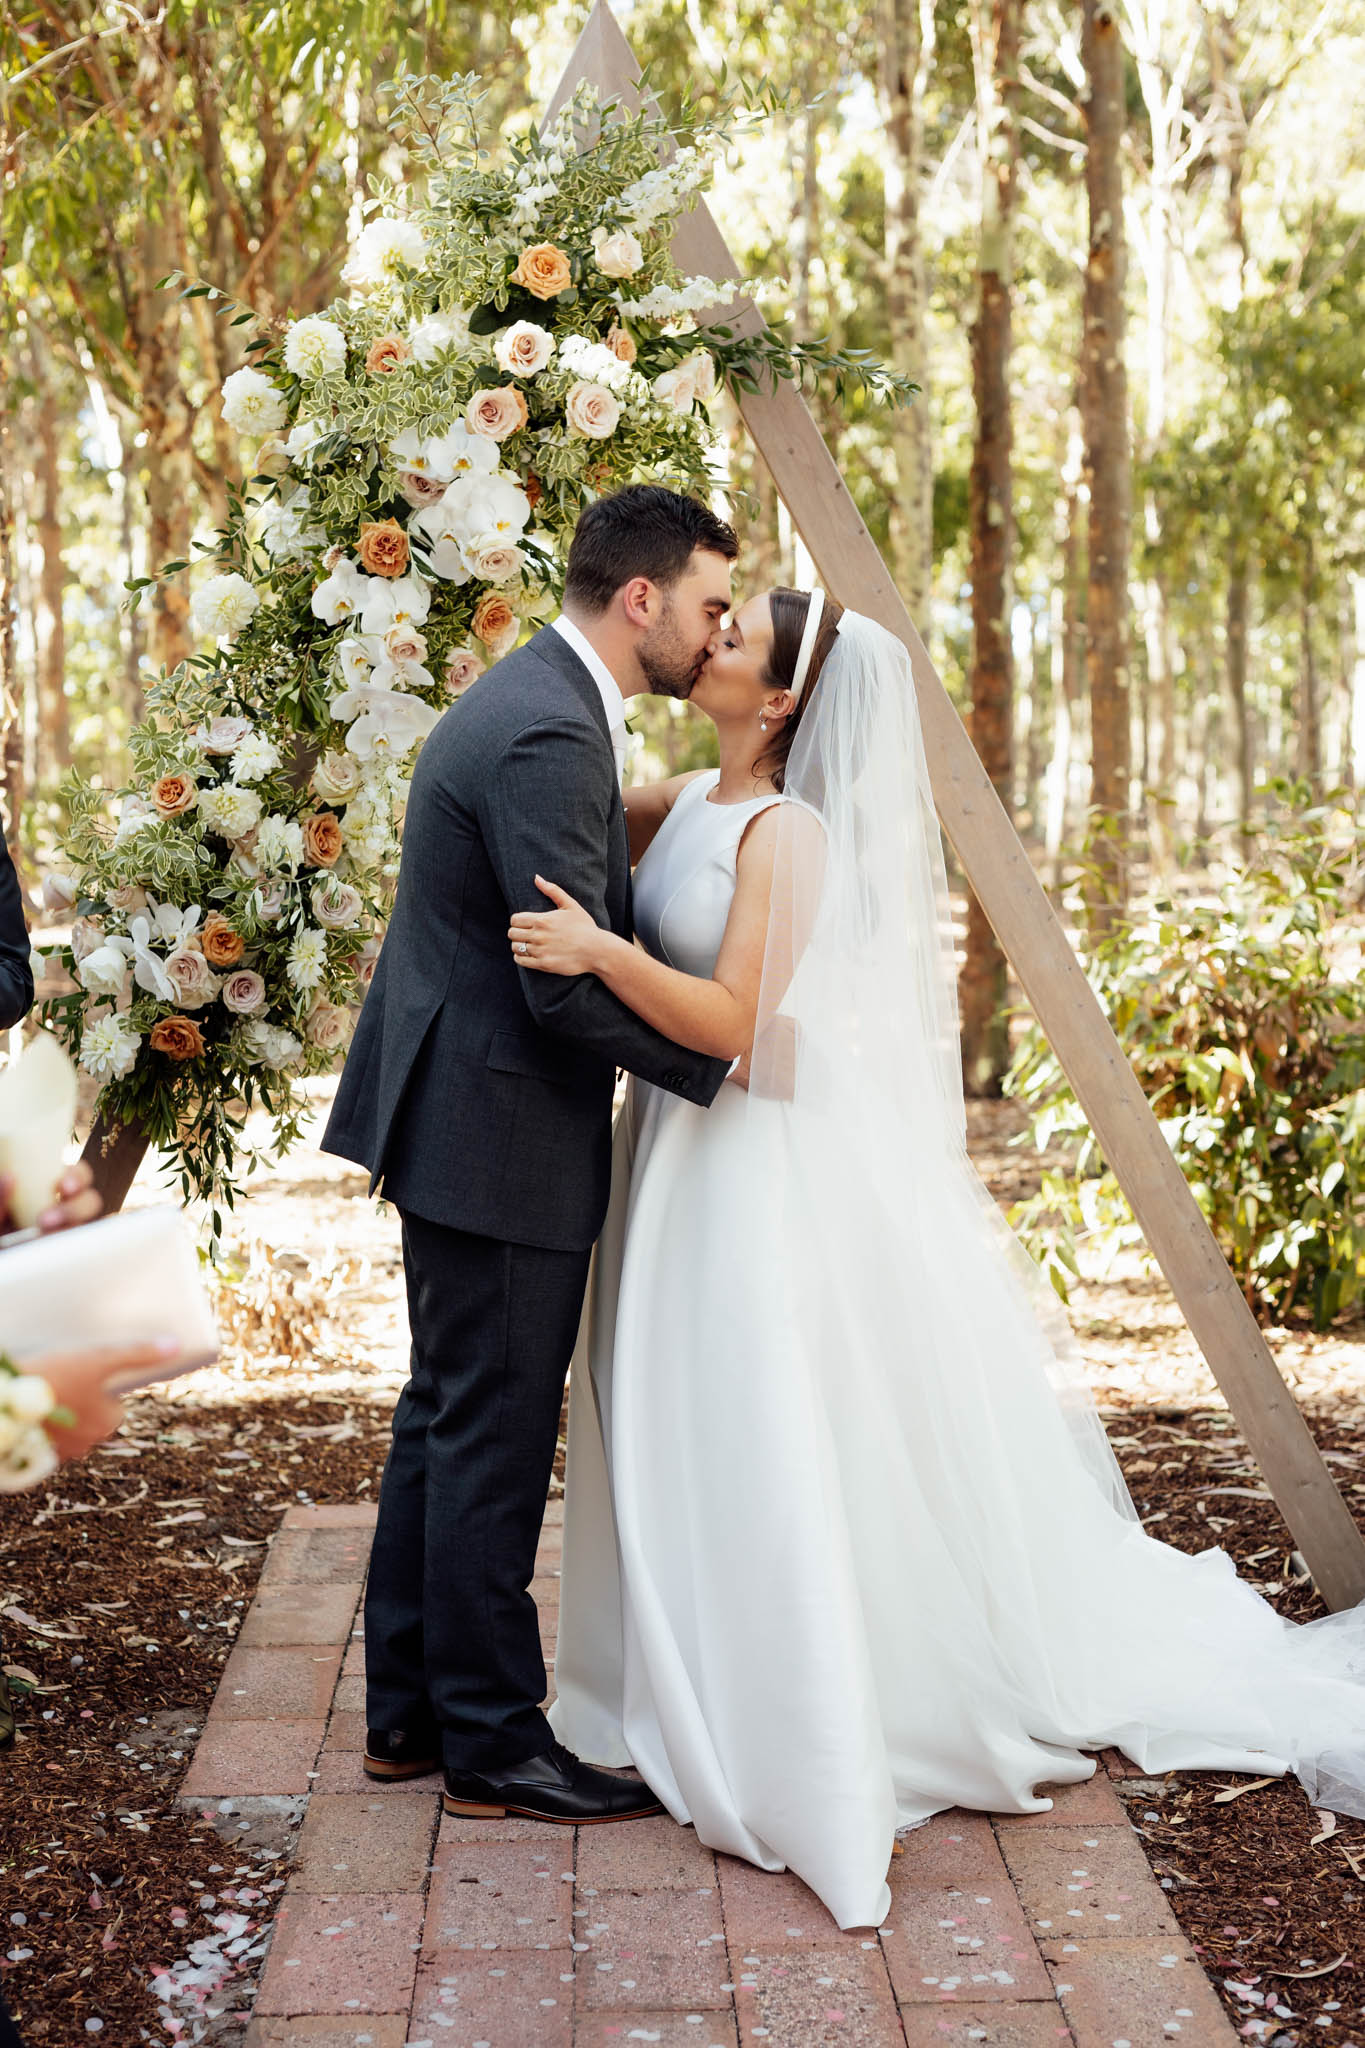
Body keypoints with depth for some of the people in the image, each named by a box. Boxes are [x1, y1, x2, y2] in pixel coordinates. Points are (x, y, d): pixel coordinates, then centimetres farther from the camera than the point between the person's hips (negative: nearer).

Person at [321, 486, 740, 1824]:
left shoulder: (534, 700, 13)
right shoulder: (548, 735, -21)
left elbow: (595, 916, 19)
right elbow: (574, 981, -25)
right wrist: (731, 1058, -16)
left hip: (455, 1118, 11)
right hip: (498, 1134, -11)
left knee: (445, 1419, 16)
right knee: (492, 1439, -1)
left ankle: (409, 1710, 27)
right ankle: (493, 1745, 11)